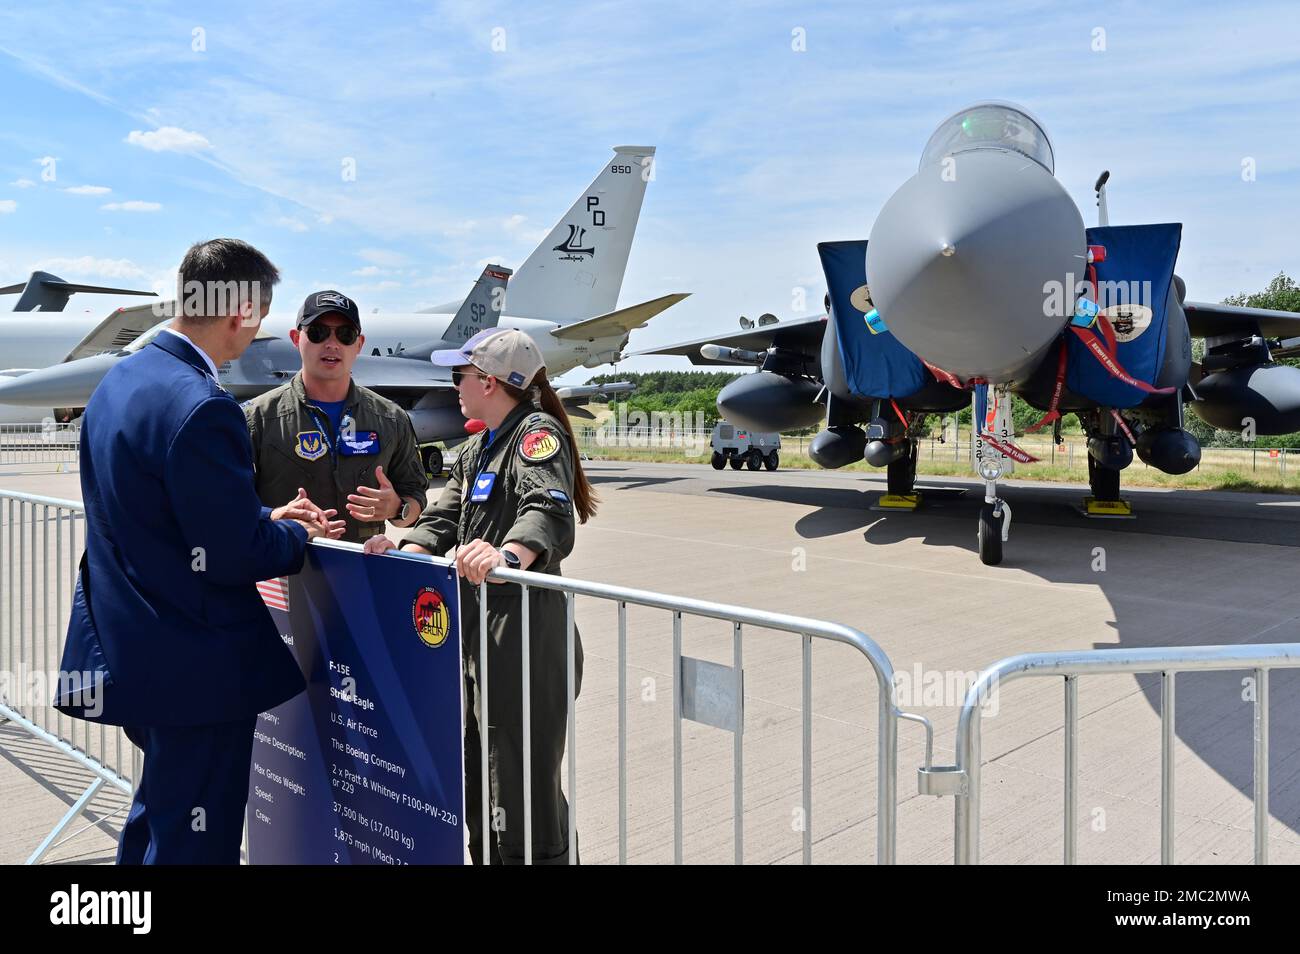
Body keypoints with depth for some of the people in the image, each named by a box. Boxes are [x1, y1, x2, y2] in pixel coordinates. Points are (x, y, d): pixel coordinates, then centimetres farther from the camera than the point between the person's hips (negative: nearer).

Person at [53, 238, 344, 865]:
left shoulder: (120, 379, 6)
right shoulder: (201, 408, -24)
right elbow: (236, 556, -22)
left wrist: (268, 517, 11)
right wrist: (300, 535, -3)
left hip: (126, 648, 10)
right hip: (196, 667, -10)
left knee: (157, 819, 28)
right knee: (195, 843, 7)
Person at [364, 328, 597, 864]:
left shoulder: (538, 432, -12)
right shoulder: (476, 449, 19)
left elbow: (549, 513, -30)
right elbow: (444, 516, 15)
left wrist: (507, 554, -49)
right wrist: (405, 550, -5)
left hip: (525, 631, -9)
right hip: (478, 627, 10)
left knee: (523, 786, -4)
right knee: (477, 784, 18)